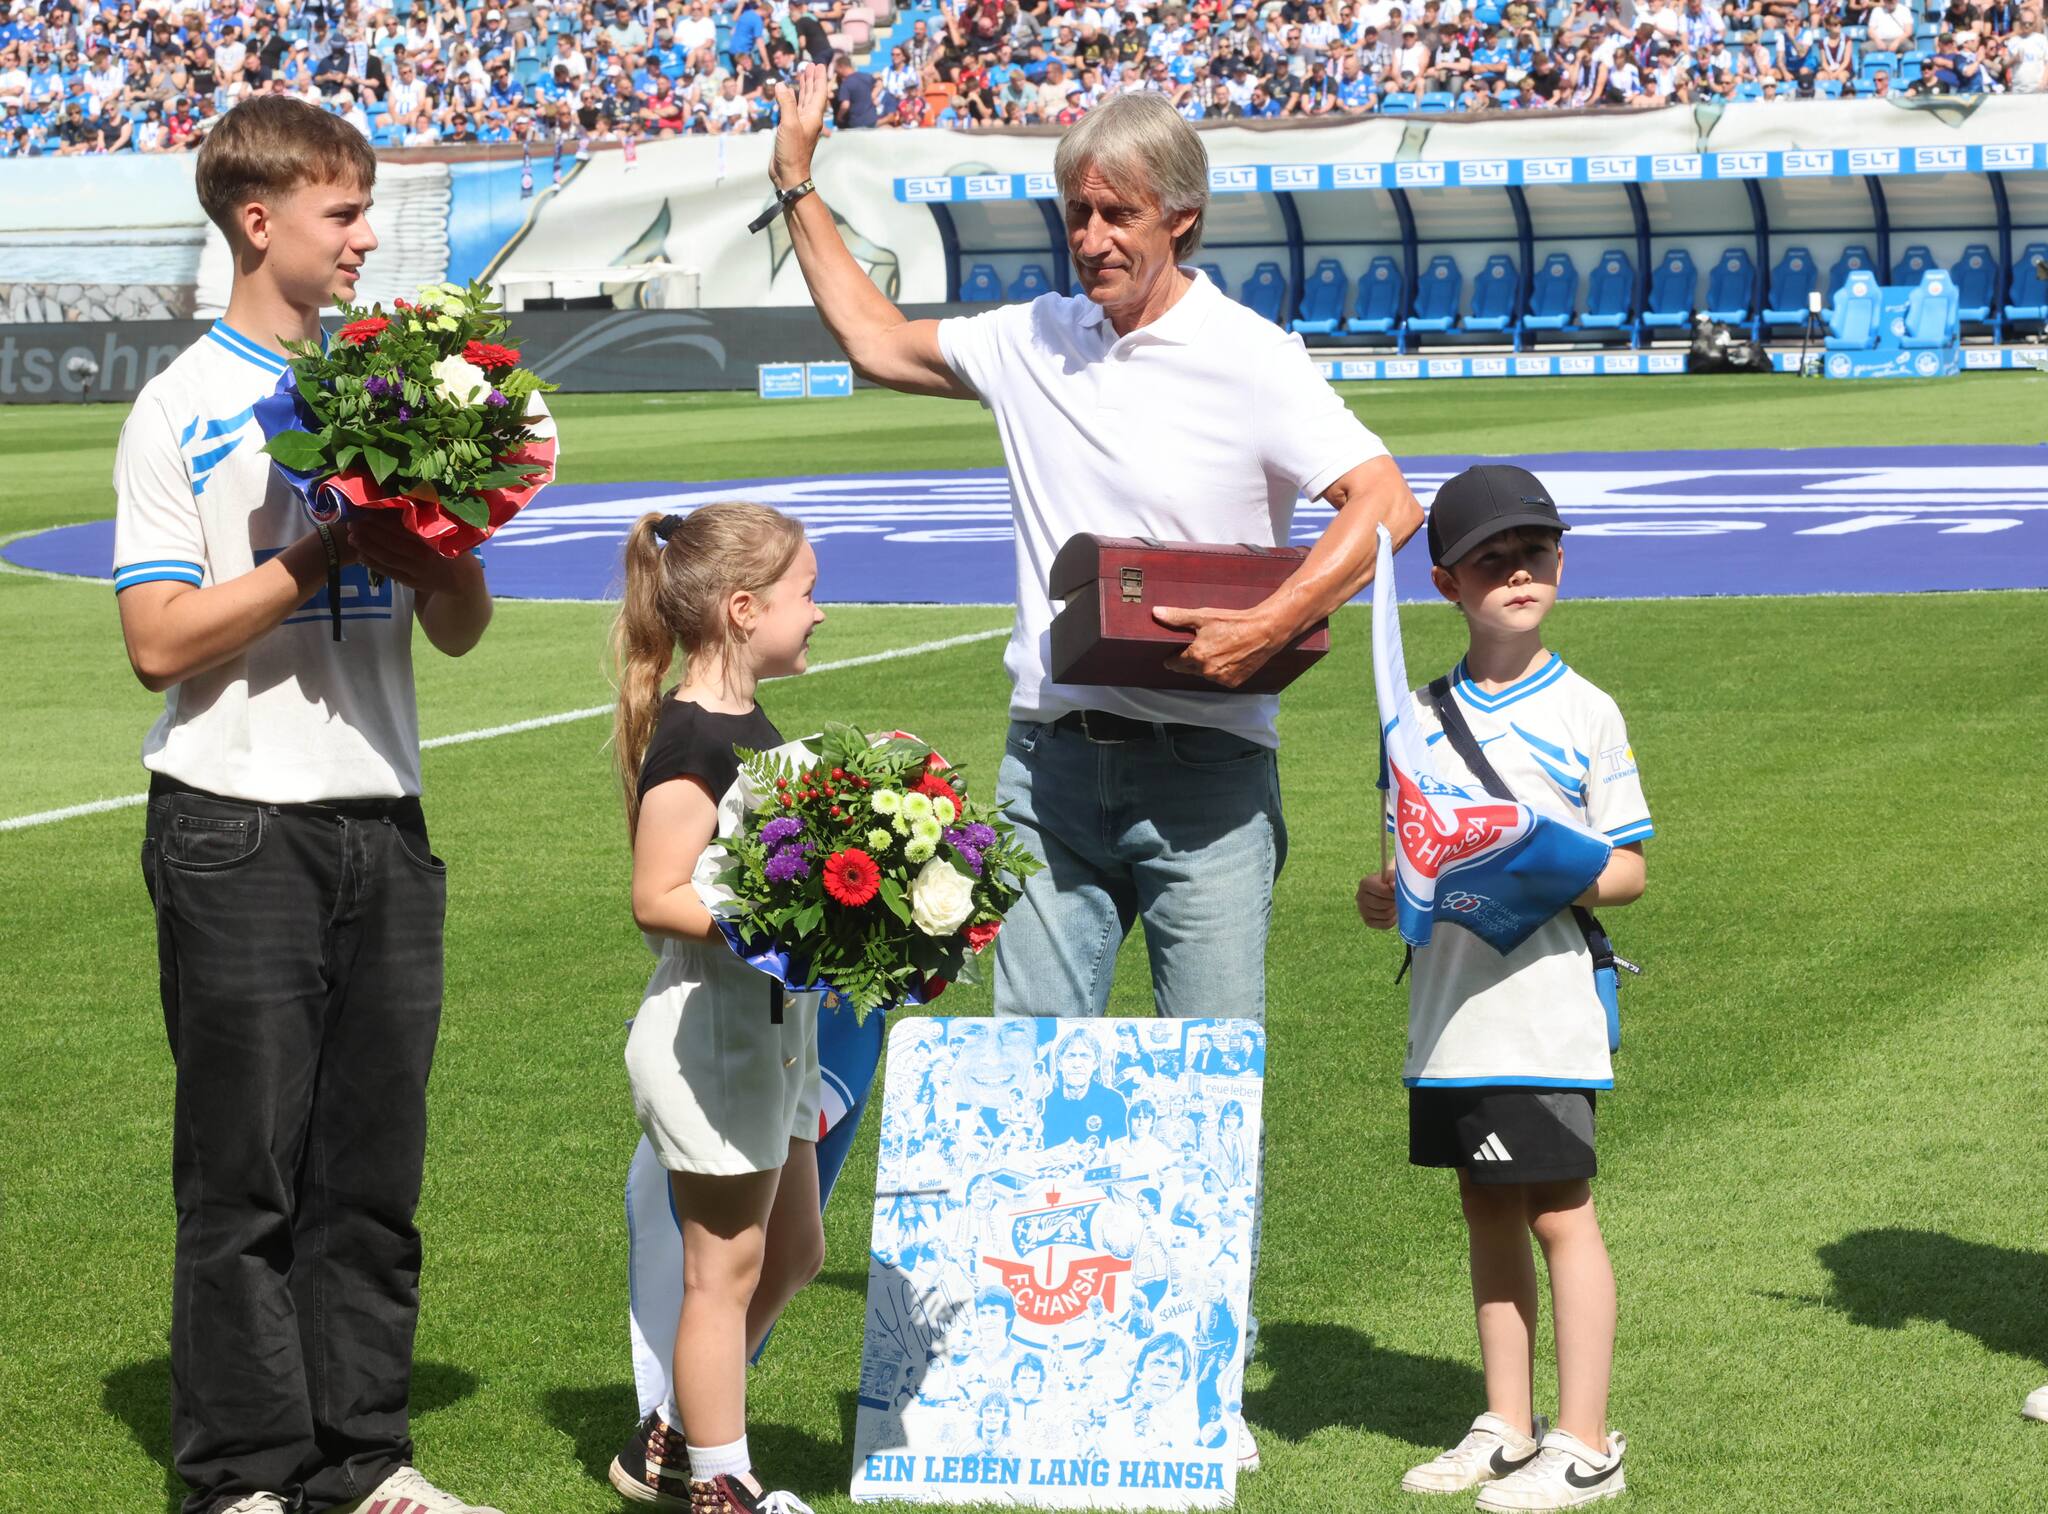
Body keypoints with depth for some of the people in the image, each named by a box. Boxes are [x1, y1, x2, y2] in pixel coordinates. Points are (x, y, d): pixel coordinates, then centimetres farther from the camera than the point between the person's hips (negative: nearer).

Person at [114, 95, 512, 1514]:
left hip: (382, 817, 5)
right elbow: (161, 641, -12)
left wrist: (438, 550, -8)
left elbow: (460, 629, 13)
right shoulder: (182, 410, -3)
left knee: (376, 1159, 7)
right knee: (248, 1167, 0)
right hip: (239, 826, -5)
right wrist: (325, 552, -14)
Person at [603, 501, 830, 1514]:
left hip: (770, 1028, 10)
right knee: (726, 1263, -1)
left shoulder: (750, 729, 12)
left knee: (792, 1250, 17)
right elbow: (657, 898, -22)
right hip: (708, 1035, -10)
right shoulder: (692, 741, -18)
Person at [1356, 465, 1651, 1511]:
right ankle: (1507, 1428, 22)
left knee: (1558, 1213, -2)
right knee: (1487, 1209, 12)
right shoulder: (1420, 715, 9)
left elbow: (1628, 869, -1)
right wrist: (1384, 898, -5)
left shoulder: (1585, 713, -2)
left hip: (1544, 1006, -5)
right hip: (1449, 1011, 5)